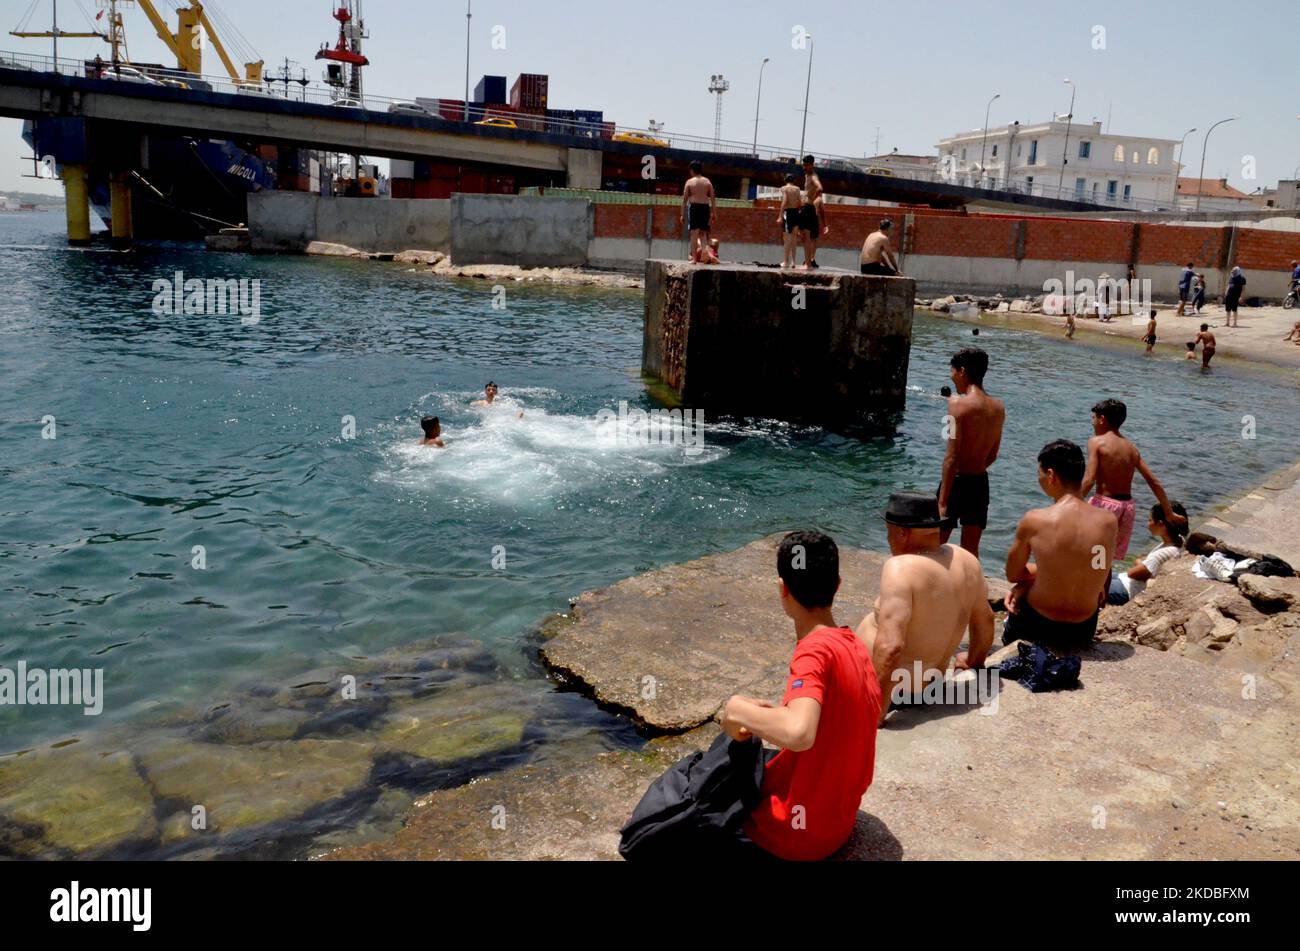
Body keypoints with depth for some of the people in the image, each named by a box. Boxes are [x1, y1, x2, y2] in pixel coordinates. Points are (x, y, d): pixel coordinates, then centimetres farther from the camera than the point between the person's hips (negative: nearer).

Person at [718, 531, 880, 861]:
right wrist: (768, 715, 5)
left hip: (799, 831, -8)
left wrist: (739, 709, -26)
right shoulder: (854, 645, 0)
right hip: (840, 817, 8)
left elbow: (799, 734, -43)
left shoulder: (815, 651, -26)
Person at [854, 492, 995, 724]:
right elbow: (985, 619, 13)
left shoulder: (900, 568, -26)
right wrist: (974, 661, 31)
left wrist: (875, 715, -28)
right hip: (928, 684, 8)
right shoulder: (966, 560, -3)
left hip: (888, 687, -8)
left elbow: (890, 647, -34)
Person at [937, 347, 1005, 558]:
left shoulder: (958, 403, -15)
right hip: (981, 483, 6)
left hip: (957, 482, -6)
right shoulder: (999, 407, 5)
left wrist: (942, 501, -18)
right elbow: (992, 455, 13)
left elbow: (951, 457, -19)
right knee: (971, 550, 15)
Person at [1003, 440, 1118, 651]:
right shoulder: (1109, 521, -8)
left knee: (1013, 606, 30)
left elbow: (1012, 575, -5)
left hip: (1038, 628, -3)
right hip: (1084, 632, 3)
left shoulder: (1034, 520, -18)